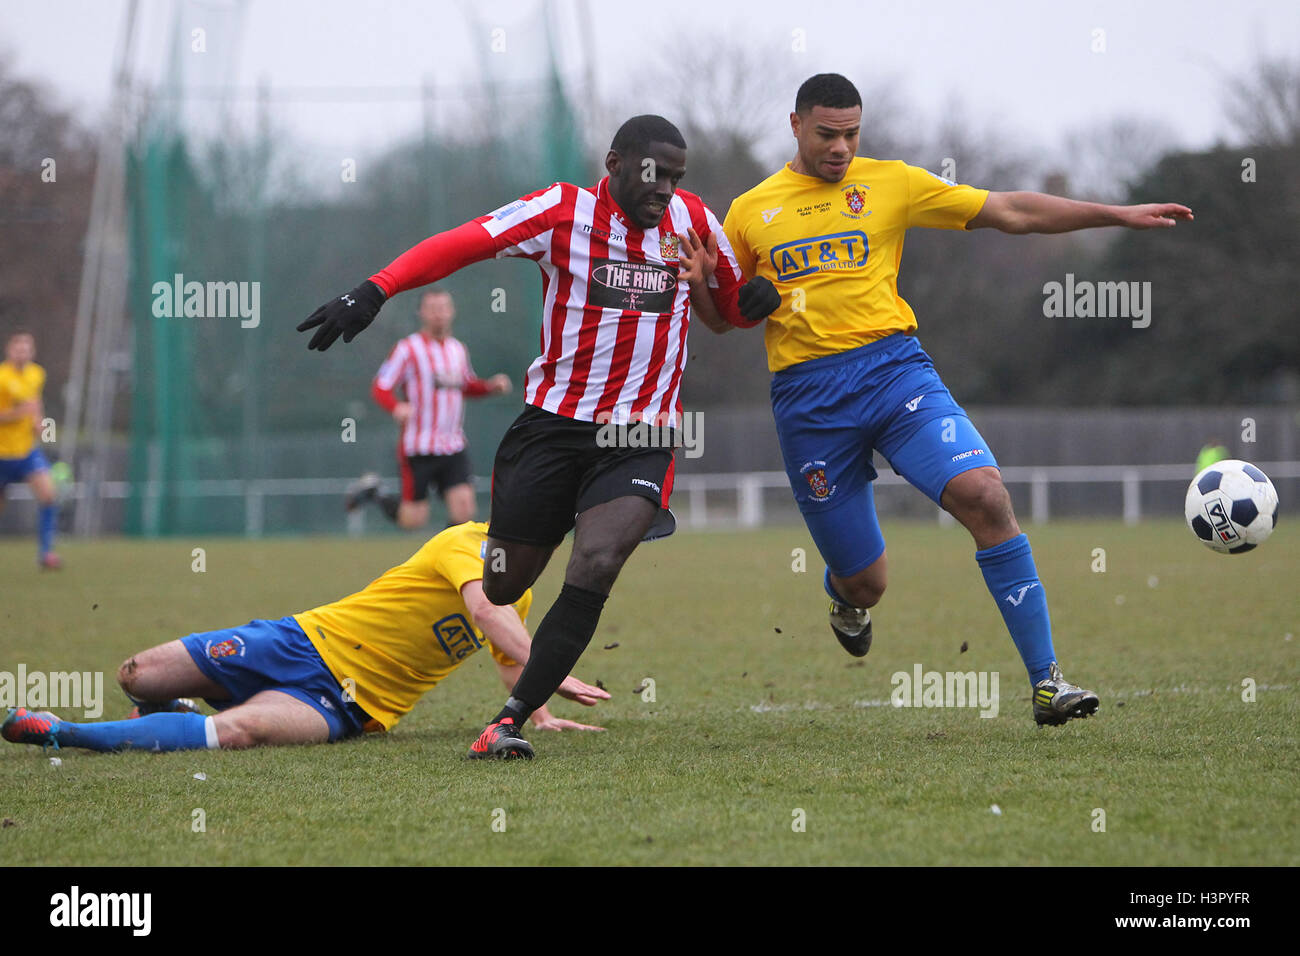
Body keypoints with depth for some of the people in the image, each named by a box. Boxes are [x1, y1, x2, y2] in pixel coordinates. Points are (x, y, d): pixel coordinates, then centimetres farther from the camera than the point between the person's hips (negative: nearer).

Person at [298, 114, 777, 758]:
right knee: (501, 588, 3)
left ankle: (510, 719, -17)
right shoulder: (564, 210, -5)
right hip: (552, 423, -1)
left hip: (639, 439, 1)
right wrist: (373, 292, -29)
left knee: (595, 565, -23)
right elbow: (461, 244, -16)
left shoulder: (692, 220, 6)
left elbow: (729, 313, 21)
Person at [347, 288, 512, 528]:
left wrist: (491, 386, 10)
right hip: (418, 449, -5)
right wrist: (396, 407, -29)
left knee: (464, 509, -11)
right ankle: (373, 492, 26)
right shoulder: (408, 349, -6)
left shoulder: (458, 349, 13)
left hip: (454, 448, 5)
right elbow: (380, 388, -9)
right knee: (413, 520, -2)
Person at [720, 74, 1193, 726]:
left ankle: (1046, 682, -20)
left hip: (894, 370, 0)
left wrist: (1120, 215, 2)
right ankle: (843, 595, 46)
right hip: (807, 397, 0)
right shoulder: (750, 212, 9)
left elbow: (1011, 212, 7)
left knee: (984, 496, -25)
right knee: (864, 584, 3)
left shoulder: (890, 183, 8)